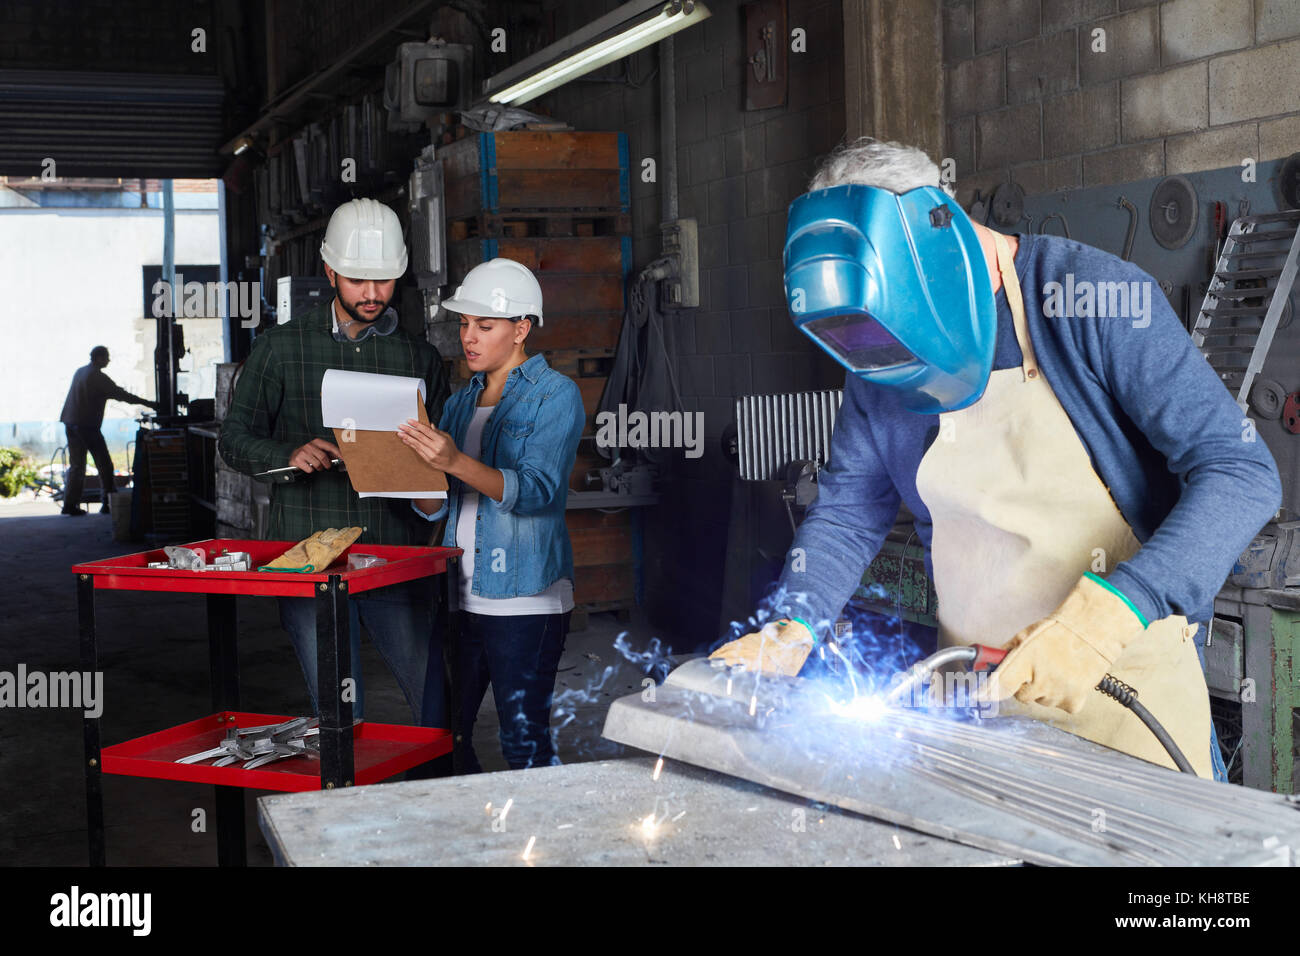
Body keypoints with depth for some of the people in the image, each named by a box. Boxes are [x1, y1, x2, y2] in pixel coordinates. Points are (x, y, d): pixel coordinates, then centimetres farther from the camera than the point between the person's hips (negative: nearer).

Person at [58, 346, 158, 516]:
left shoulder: (79, 372, 14)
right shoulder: (98, 377, -12)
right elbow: (121, 395, -14)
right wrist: (147, 403, -12)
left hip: (70, 424, 8)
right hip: (87, 425, -8)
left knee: (76, 465, 11)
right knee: (104, 464, -1)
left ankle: (70, 504, 9)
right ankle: (107, 503, -1)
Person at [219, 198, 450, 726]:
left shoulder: (420, 357, 13)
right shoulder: (280, 349, 7)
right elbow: (235, 437, 7)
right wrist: (291, 455, -13)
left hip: (398, 558, 1)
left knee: (439, 706, -2)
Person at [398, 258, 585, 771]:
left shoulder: (555, 395, -3)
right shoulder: (461, 402, 16)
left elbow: (537, 491, -17)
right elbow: (434, 507, 11)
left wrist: (456, 463, -30)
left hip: (524, 598, -6)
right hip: (460, 594, 6)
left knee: (525, 746, -5)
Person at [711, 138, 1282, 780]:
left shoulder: (1096, 301, -18)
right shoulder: (874, 360, 0)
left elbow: (1241, 472, -22)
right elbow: (848, 509, 8)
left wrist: (1108, 612, -34)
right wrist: (790, 627, -10)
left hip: (1127, 669, -4)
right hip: (974, 679, 4)